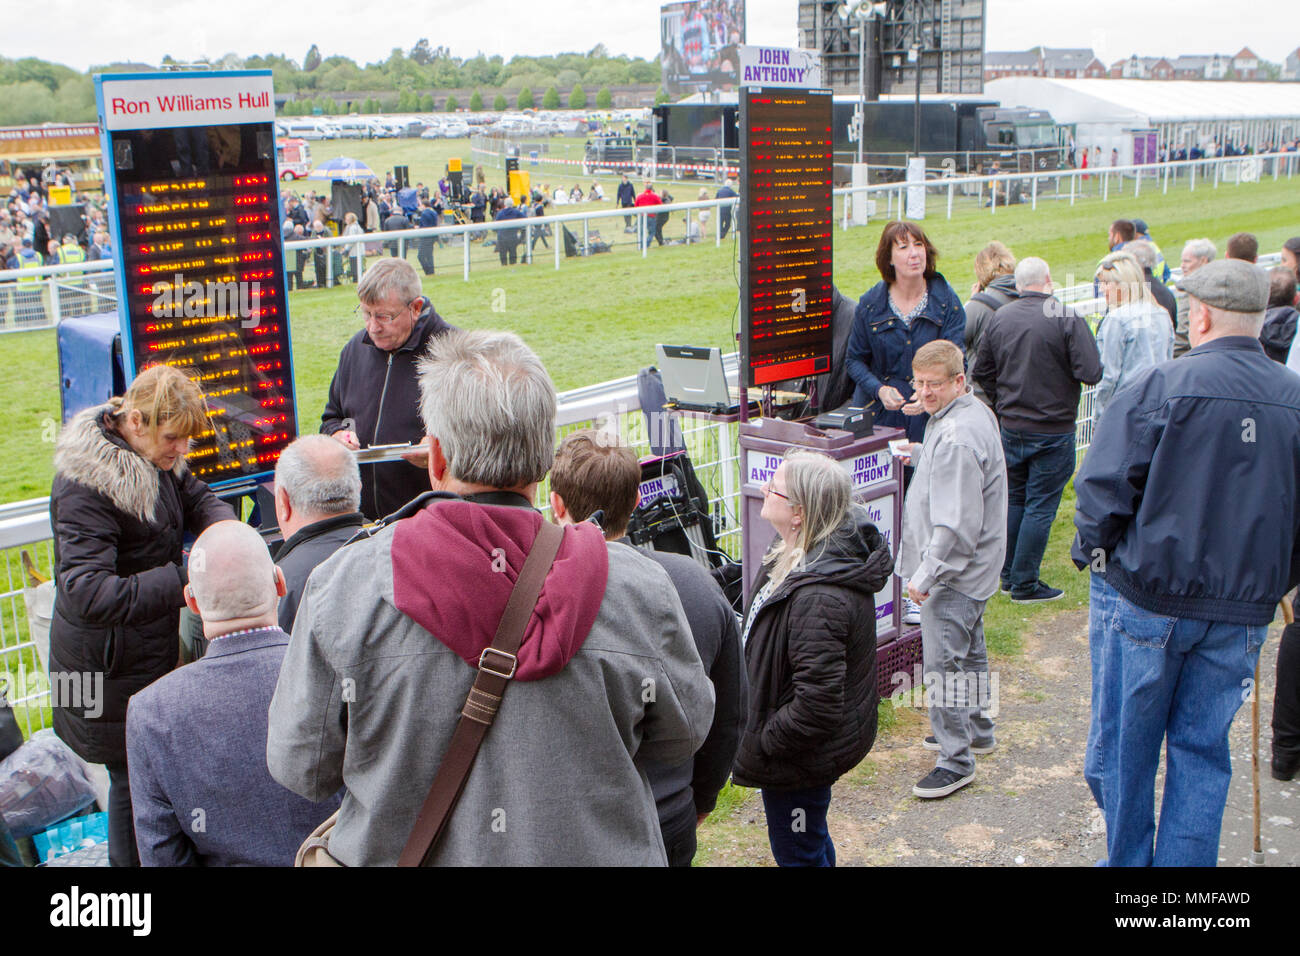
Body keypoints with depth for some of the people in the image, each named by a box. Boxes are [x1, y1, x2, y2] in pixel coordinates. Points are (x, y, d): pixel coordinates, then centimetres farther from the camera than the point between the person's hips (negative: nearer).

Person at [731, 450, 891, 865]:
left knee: (796, 851, 12)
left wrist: (763, 743, -20)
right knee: (813, 842, 29)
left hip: (801, 753, -10)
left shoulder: (818, 597, -36)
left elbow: (817, 703, -34)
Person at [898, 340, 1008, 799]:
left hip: (953, 572, -11)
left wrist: (925, 574, -22)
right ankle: (976, 730, 39)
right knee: (968, 650, 23)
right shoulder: (974, 412, 7)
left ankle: (957, 758, 0)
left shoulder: (957, 438, -26)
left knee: (943, 662, -7)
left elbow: (956, 523, -27)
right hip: (971, 569, 11)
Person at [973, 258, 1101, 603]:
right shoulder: (1068, 318, -14)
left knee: (1013, 500, 17)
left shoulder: (999, 318, 1)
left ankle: (1008, 576, 26)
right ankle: (1025, 584, 6)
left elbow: (980, 371, 7)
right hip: (1053, 429, -5)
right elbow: (1091, 373, -19)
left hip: (1011, 427, 5)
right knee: (1040, 505, 2)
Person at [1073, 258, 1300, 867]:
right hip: (1243, 611, 4)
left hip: (1145, 595, -3)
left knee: (1124, 745, 13)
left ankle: (1128, 861, 25)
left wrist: (1092, 555, 3)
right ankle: (1184, 864, 19)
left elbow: (1102, 490, -13)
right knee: (1202, 749, 15)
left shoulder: (1160, 387, -13)